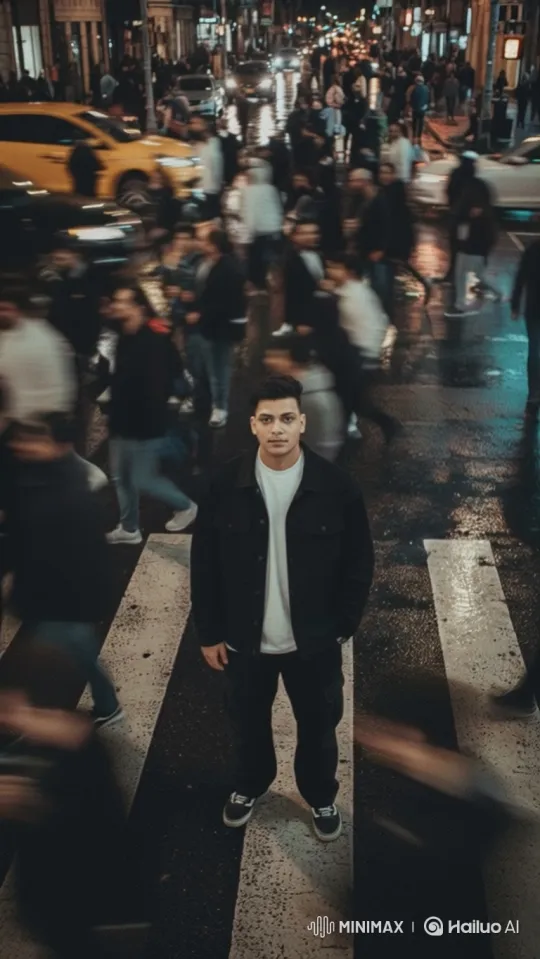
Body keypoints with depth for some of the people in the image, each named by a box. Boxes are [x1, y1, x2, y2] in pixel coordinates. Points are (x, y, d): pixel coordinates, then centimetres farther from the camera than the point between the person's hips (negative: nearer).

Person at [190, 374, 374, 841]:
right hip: (243, 639, 1)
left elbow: (359, 562, -5)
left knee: (318, 725, 20)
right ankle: (250, 785, 53)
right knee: (248, 721, 23)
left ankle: (321, 795, 48)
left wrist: (343, 624, -3)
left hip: (314, 640, -1)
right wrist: (209, 632, -2)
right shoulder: (225, 487, -12)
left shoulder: (337, 486, -15)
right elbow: (204, 565, -4)